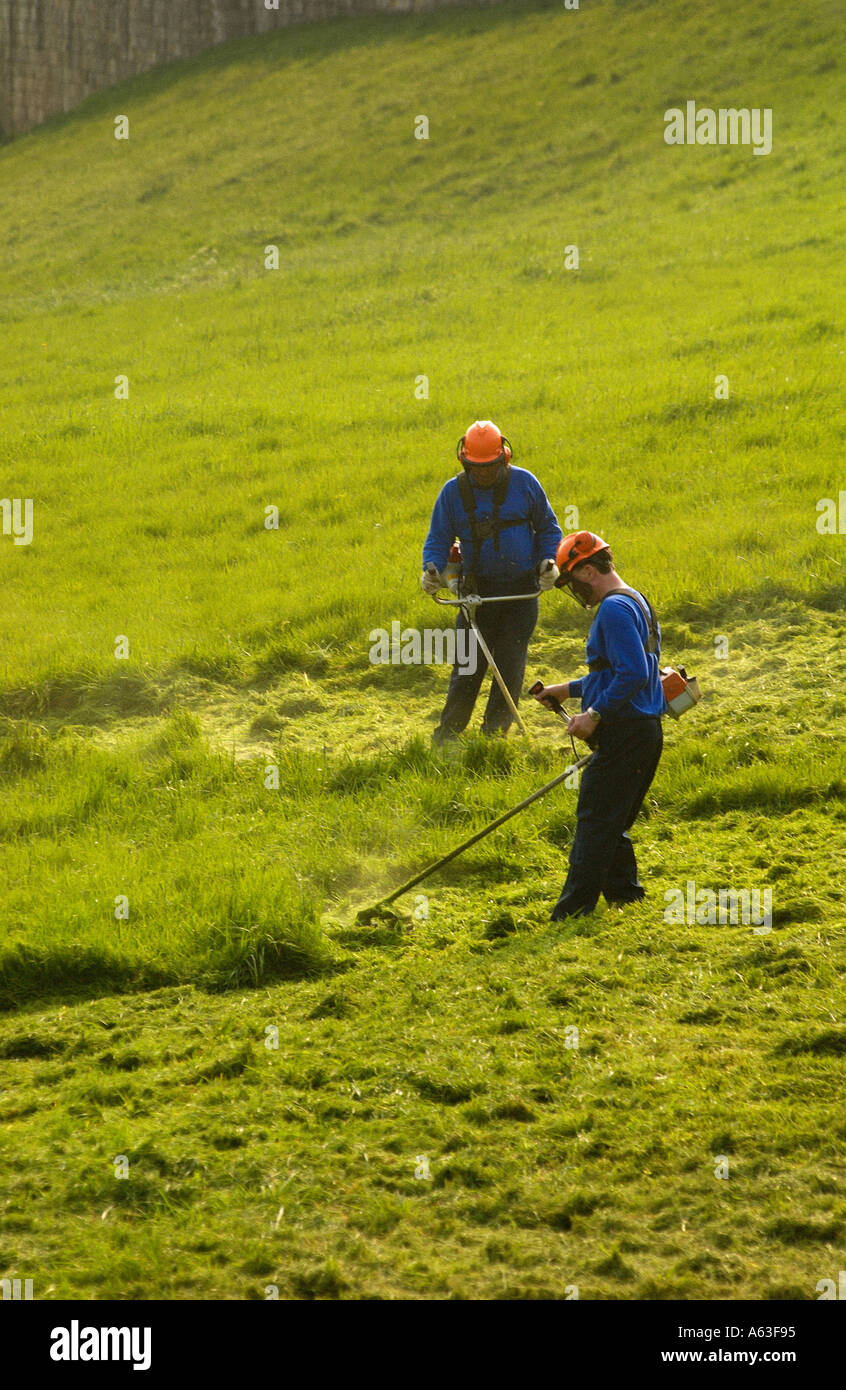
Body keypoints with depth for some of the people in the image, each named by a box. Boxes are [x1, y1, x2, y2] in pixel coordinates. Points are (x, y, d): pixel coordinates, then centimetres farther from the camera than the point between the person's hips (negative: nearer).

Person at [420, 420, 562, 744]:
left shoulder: (524, 483, -1)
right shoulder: (453, 492, 1)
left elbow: (548, 527, 10)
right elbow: (438, 539, 5)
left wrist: (548, 560, -6)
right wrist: (432, 569, -15)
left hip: (522, 590, 0)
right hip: (478, 590, 0)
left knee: (510, 663, 2)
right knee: (468, 663, -1)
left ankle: (494, 734, 10)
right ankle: (447, 734, 8)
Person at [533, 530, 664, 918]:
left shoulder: (614, 609, -15)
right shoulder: (636, 602, 19)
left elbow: (633, 674, -25)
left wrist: (595, 714, -21)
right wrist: (570, 689, 25)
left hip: (623, 735, -10)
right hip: (646, 732, 10)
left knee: (594, 824, -9)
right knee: (612, 827, 15)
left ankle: (573, 913, -10)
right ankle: (628, 897, 16)